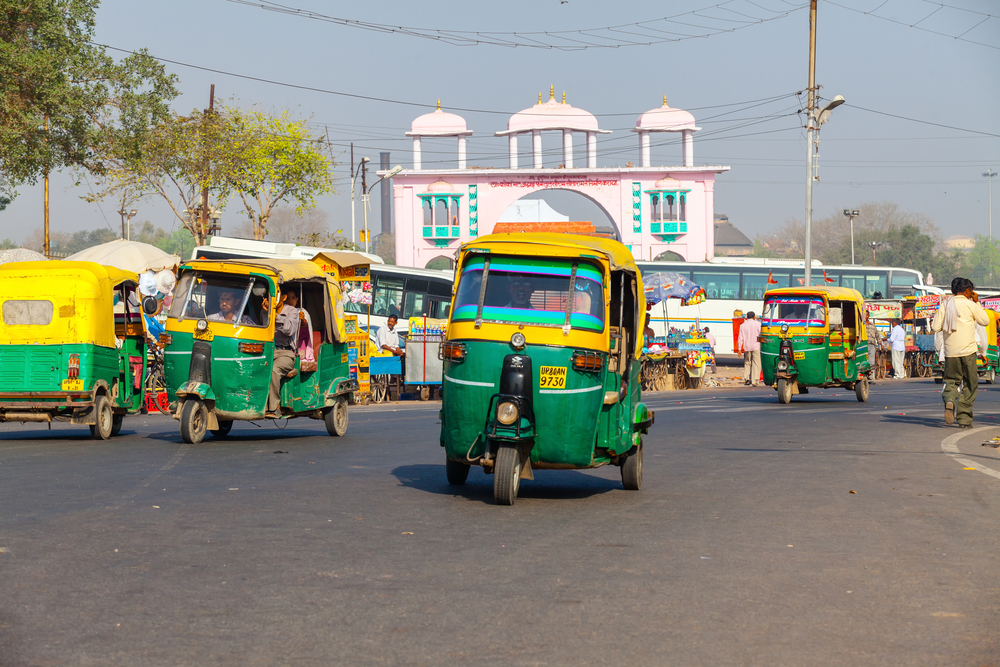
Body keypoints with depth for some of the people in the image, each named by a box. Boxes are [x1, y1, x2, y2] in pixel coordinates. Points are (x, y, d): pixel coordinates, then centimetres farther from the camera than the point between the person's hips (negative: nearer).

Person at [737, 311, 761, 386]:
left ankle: (746, 379, 12)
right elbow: (761, 335, -4)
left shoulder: (742, 325, 6)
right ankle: (755, 381, -7)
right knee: (756, 364, -1)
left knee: (747, 363, 16)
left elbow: (741, 338, 6)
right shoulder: (757, 324, -2)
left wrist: (739, 349, 8)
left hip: (747, 347, 3)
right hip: (756, 346, -3)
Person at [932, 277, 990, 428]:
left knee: (951, 381, 11)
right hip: (968, 350, -3)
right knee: (969, 384, 7)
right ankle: (964, 418, 5)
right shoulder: (970, 305, -5)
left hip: (951, 352, 3)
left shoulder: (945, 305, 4)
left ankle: (949, 401, -22)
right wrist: (977, 303, 12)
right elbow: (985, 321, 7)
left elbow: (936, 327, 2)